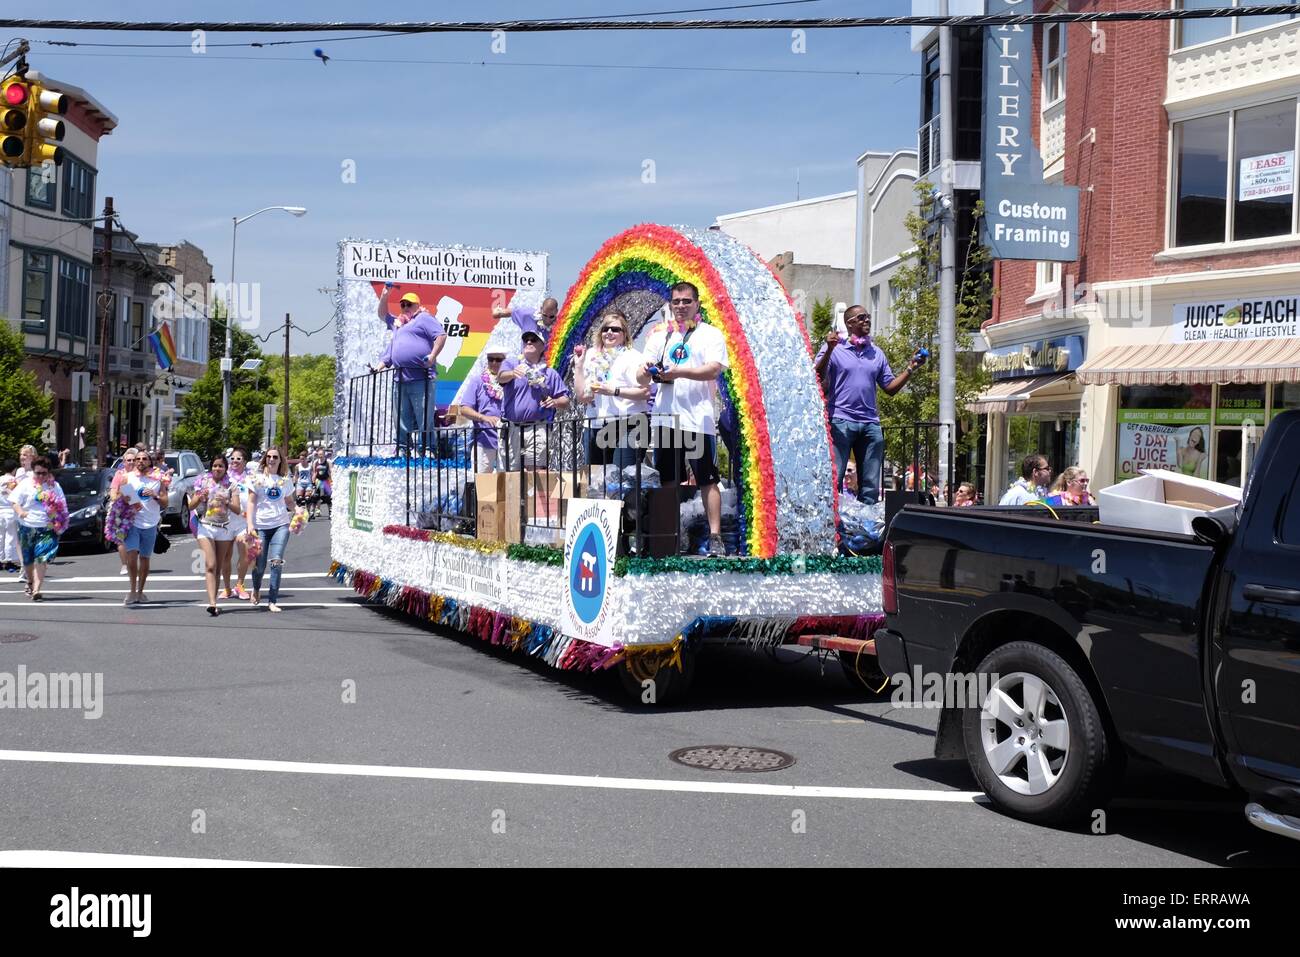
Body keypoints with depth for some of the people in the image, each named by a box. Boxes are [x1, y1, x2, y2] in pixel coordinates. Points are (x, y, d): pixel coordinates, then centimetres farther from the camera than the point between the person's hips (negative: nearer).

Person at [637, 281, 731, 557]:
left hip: (698, 419, -4)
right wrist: (646, 372, -11)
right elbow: (641, 379, 13)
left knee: (707, 480, -3)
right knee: (667, 481, 8)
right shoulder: (660, 335, 17)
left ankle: (715, 537, -2)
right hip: (666, 418, 4)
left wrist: (679, 372, -26)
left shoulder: (710, 335, 4)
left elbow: (714, 369, -13)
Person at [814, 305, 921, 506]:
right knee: (833, 478, -8)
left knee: (871, 485, 4)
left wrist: (910, 370, 5)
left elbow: (890, 388, 18)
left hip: (870, 423, 5)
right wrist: (829, 350, -19)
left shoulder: (877, 354, 17)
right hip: (841, 421, -5)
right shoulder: (834, 349, 3)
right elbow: (816, 378, -9)